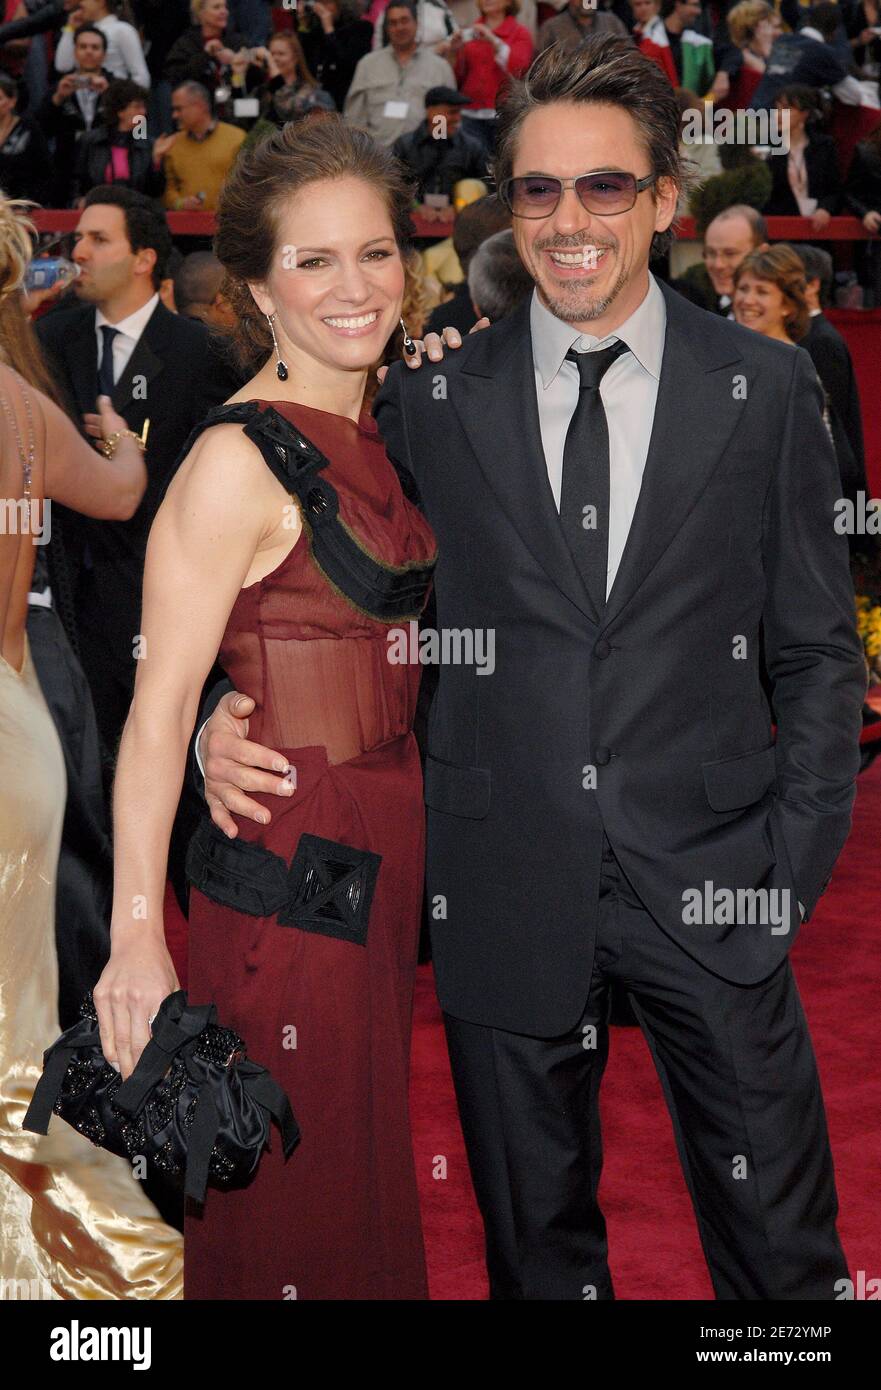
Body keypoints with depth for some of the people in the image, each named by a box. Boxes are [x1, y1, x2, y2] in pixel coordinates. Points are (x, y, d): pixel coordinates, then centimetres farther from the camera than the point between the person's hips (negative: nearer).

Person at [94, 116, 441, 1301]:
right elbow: (160, 708, -20)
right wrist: (137, 939, -21)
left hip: (386, 846, 8)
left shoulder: (377, 432, 8)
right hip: (291, 863, -8)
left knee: (370, 1150, 22)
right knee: (296, 1204, 7)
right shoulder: (239, 459, -18)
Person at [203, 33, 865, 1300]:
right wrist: (226, 713, -10)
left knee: (784, 1253, 8)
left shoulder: (767, 389, 2)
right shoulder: (430, 395, 2)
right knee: (538, 1250, 15)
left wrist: (792, 862, -3)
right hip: (510, 893, 1)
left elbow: (818, 651, 5)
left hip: (708, 886, 0)